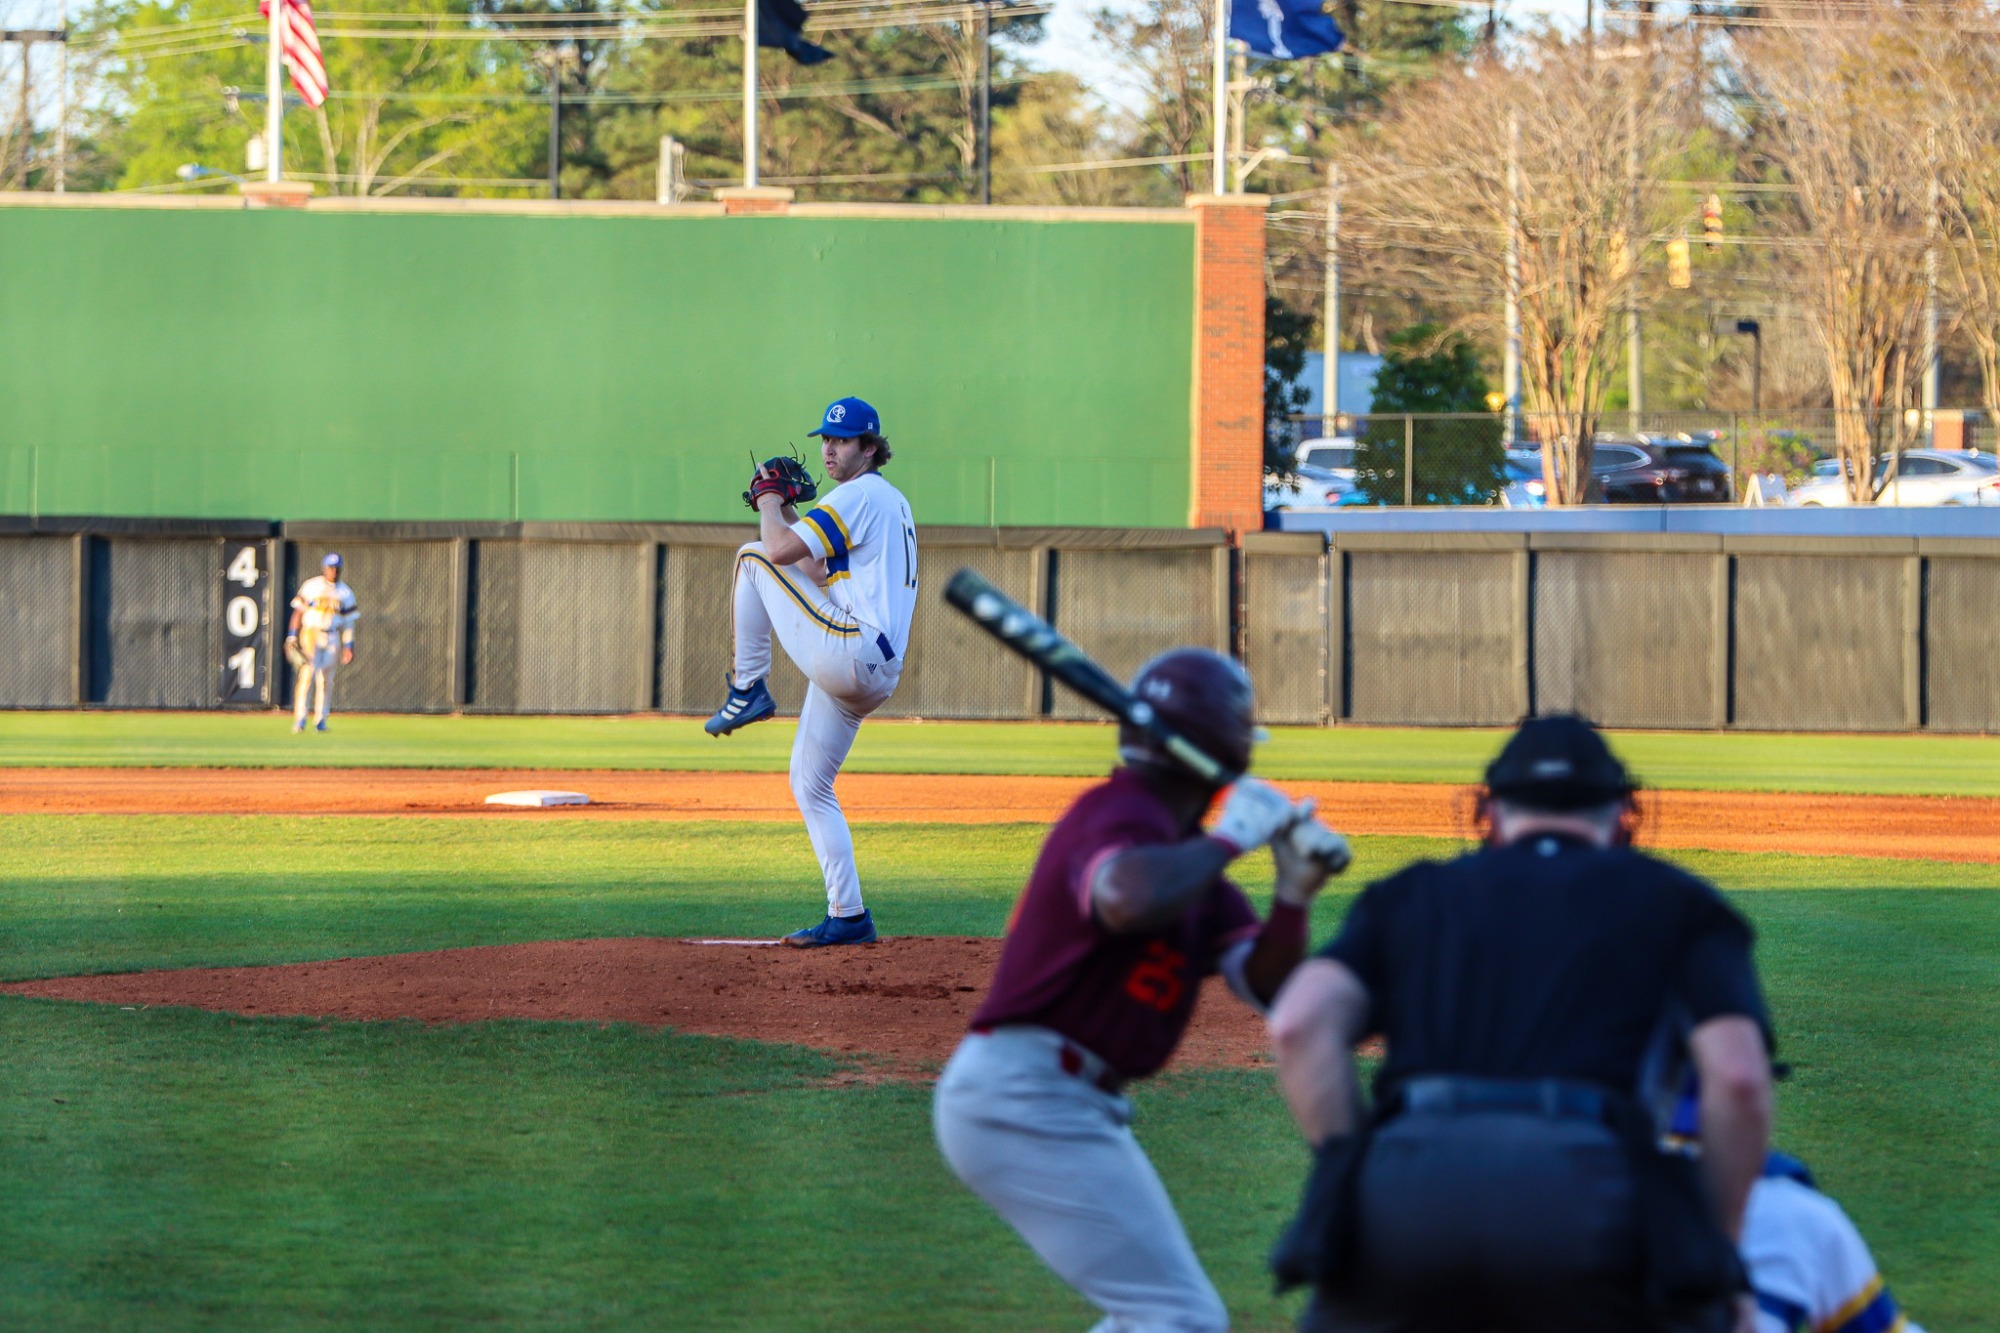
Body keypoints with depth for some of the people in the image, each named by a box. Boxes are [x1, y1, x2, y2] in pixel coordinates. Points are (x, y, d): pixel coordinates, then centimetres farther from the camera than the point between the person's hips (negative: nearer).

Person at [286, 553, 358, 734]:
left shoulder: (345, 593, 9)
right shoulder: (310, 586, 2)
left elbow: (348, 621, 9)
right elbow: (298, 611, 3)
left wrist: (348, 646, 3)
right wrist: (291, 636, -4)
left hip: (332, 639, 3)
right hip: (310, 635, -3)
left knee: (326, 680, 3)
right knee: (307, 675, -12)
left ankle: (320, 721, 10)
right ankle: (299, 719, -13)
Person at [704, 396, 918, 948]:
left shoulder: (860, 494, -7)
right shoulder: (892, 502, 25)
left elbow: (782, 551, -14)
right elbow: (820, 575, 30)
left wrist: (769, 501, 5)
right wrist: (789, 513, 26)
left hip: (846, 649, -10)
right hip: (873, 674, 10)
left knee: (753, 556, -2)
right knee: (809, 785, 14)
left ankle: (748, 689, 2)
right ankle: (847, 917, 9)